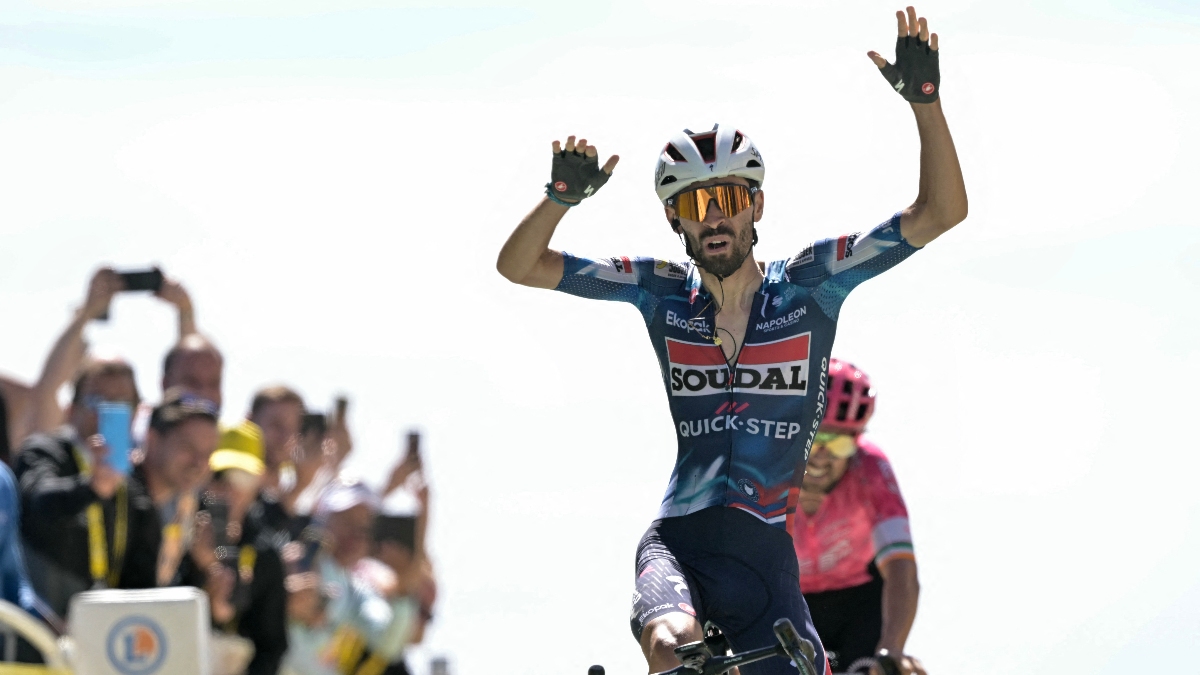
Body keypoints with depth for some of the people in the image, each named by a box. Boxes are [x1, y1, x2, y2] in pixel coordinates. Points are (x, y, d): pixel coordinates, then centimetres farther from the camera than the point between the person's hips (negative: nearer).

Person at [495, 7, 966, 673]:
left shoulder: (809, 283, 2)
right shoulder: (663, 292, 5)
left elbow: (941, 212, -4)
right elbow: (519, 264, 4)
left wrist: (925, 99, -16)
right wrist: (563, 195, -15)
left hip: (765, 552, 1)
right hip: (678, 542, -1)